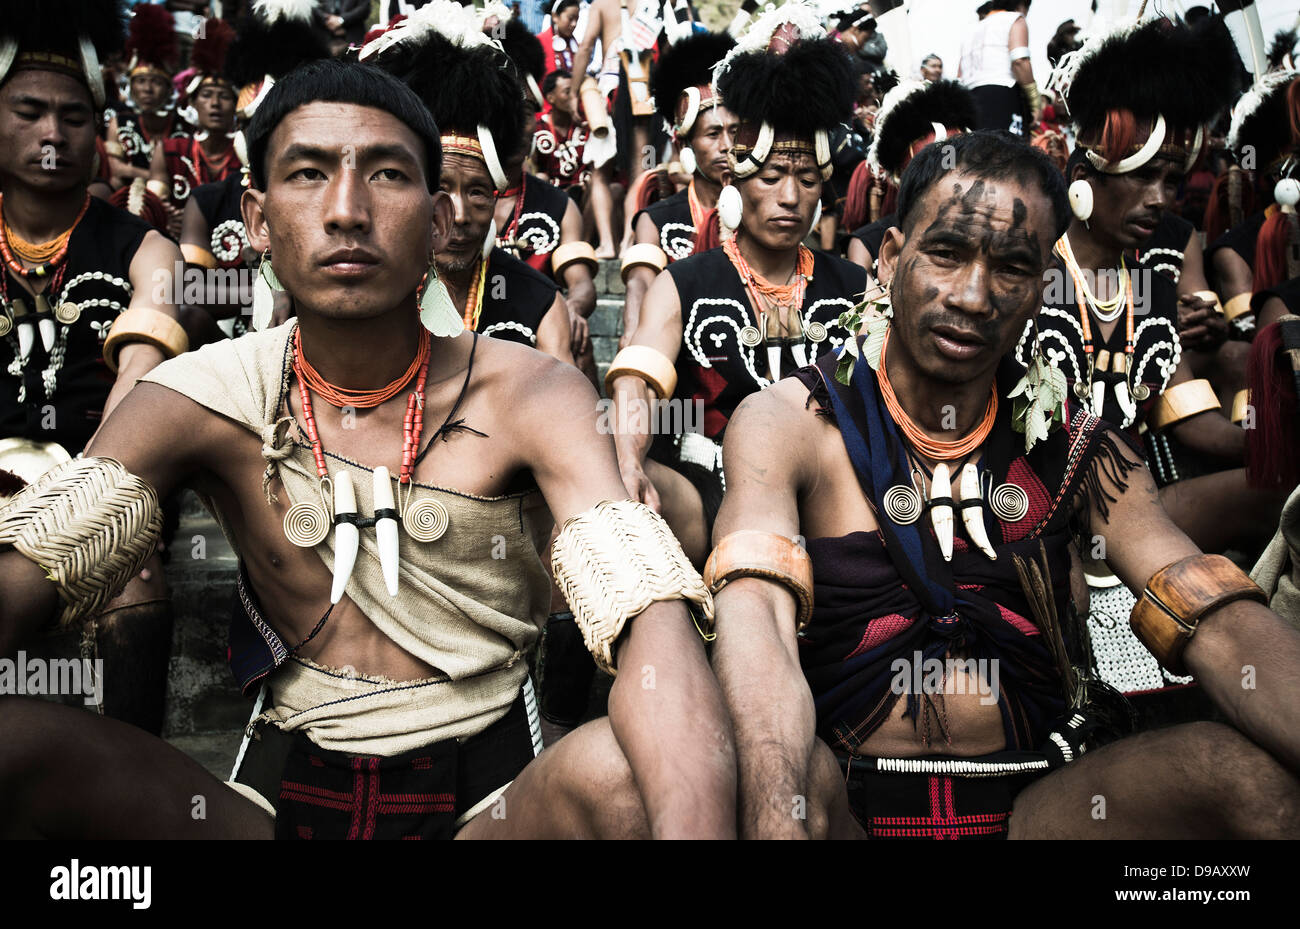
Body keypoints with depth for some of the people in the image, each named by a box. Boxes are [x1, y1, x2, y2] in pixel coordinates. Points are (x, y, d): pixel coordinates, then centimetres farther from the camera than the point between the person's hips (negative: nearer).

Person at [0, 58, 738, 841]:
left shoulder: (529, 397, -10)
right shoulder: (204, 400, -3)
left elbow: (652, 619, -25)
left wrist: (693, 824, -45)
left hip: (490, 795, -1)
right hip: (278, 796, 2)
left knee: (619, 769, -34)